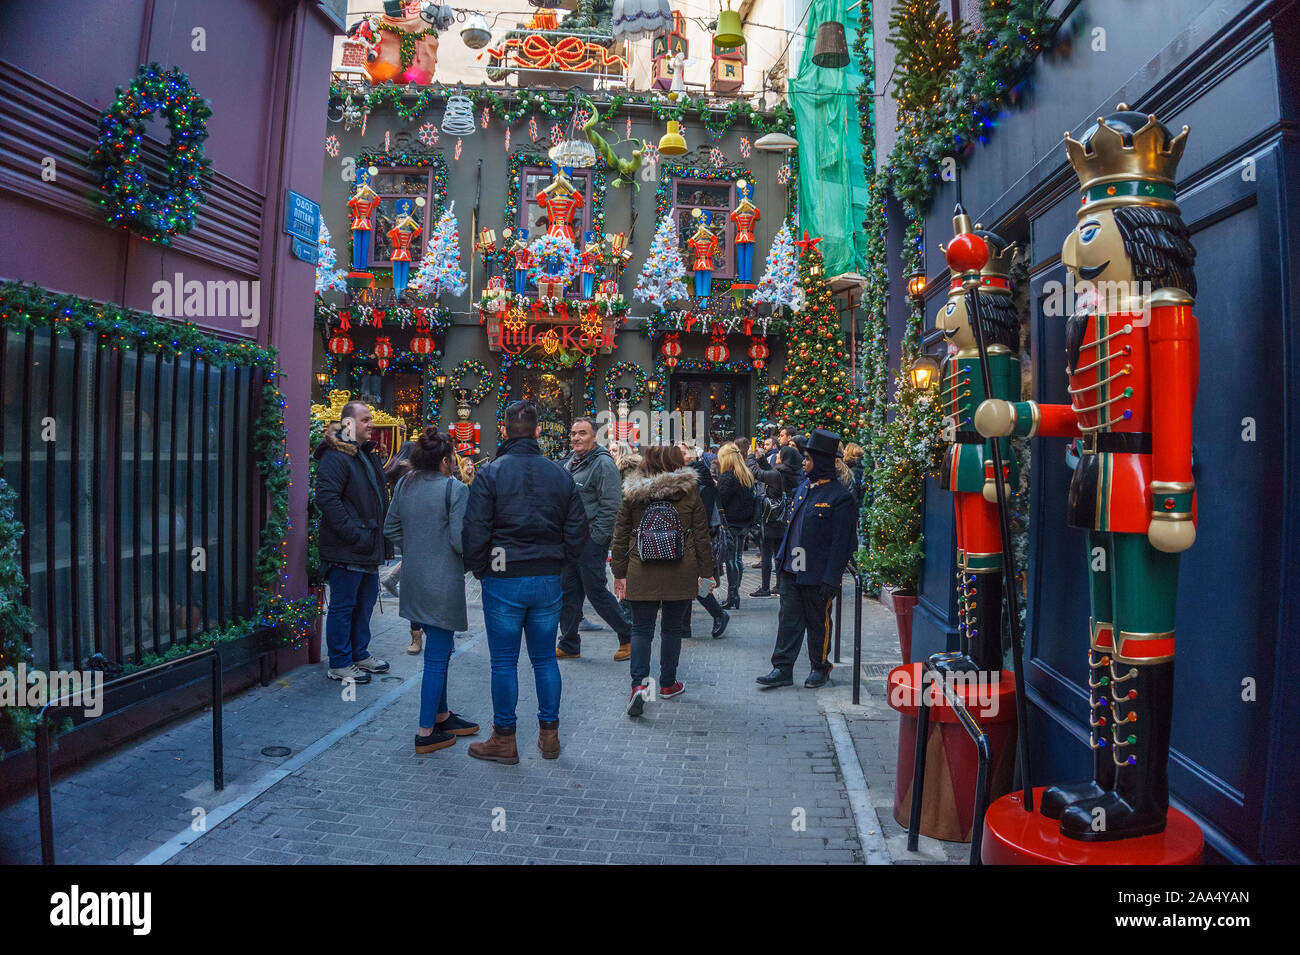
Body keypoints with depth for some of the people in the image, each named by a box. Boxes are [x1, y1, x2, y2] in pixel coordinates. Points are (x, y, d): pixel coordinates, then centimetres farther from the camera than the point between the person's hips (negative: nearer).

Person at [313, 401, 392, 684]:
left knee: (365, 602, 17)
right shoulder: (335, 457, -14)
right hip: (346, 551, -10)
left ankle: (360, 654, 31)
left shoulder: (365, 455, 17)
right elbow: (327, 498, -23)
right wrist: (353, 534, -24)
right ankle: (339, 664, 11)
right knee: (343, 606, 0)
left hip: (367, 547, 10)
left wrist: (379, 534, 16)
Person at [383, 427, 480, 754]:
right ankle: (426, 734, 10)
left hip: (414, 578, 8)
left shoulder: (403, 485, 6)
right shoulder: (455, 489, -16)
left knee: (439, 649, 21)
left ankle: (441, 716, 33)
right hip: (443, 583, -8)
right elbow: (460, 540, -20)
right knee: (437, 657, 2)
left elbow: (390, 528, 12)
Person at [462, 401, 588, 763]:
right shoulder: (561, 475, 4)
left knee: (504, 662, 6)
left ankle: (504, 740, 16)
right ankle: (549, 736, 22)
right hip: (548, 581, 4)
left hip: (503, 582, -3)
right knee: (545, 659, 14)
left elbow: (475, 531, -11)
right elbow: (578, 532, 6)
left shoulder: (490, 473, -7)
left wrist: (478, 570, 4)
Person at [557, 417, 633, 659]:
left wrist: (596, 538, -19)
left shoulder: (603, 464, -13)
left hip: (591, 539, -8)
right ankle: (569, 645, 22)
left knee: (596, 591, -2)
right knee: (568, 592, 11)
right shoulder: (569, 463, 14)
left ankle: (628, 636, 14)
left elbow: (610, 506, -18)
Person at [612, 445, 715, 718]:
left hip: (641, 573, 0)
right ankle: (668, 684, 24)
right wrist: (706, 571, 10)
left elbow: (620, 535, 3)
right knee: (672, 628, 14)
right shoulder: (690, 493, -1)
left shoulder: (632, 494, 1)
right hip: (680, 573, 0)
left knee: (641, 629, 5)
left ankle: (639, 684, -11)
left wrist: (619, 572, 9)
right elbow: (701, 535, 2)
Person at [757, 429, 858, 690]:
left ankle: (820, 668, 26)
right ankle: (782, 670, 14)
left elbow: (841, 543, -14)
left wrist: (831, 581, -17)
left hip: (817, 575, -6)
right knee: (788, 620, 8)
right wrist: (781, 562, 15)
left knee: (818, 623, 9)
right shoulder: (803, 488, 10)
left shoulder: (840, 497, -13)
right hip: (791, 571, 6)